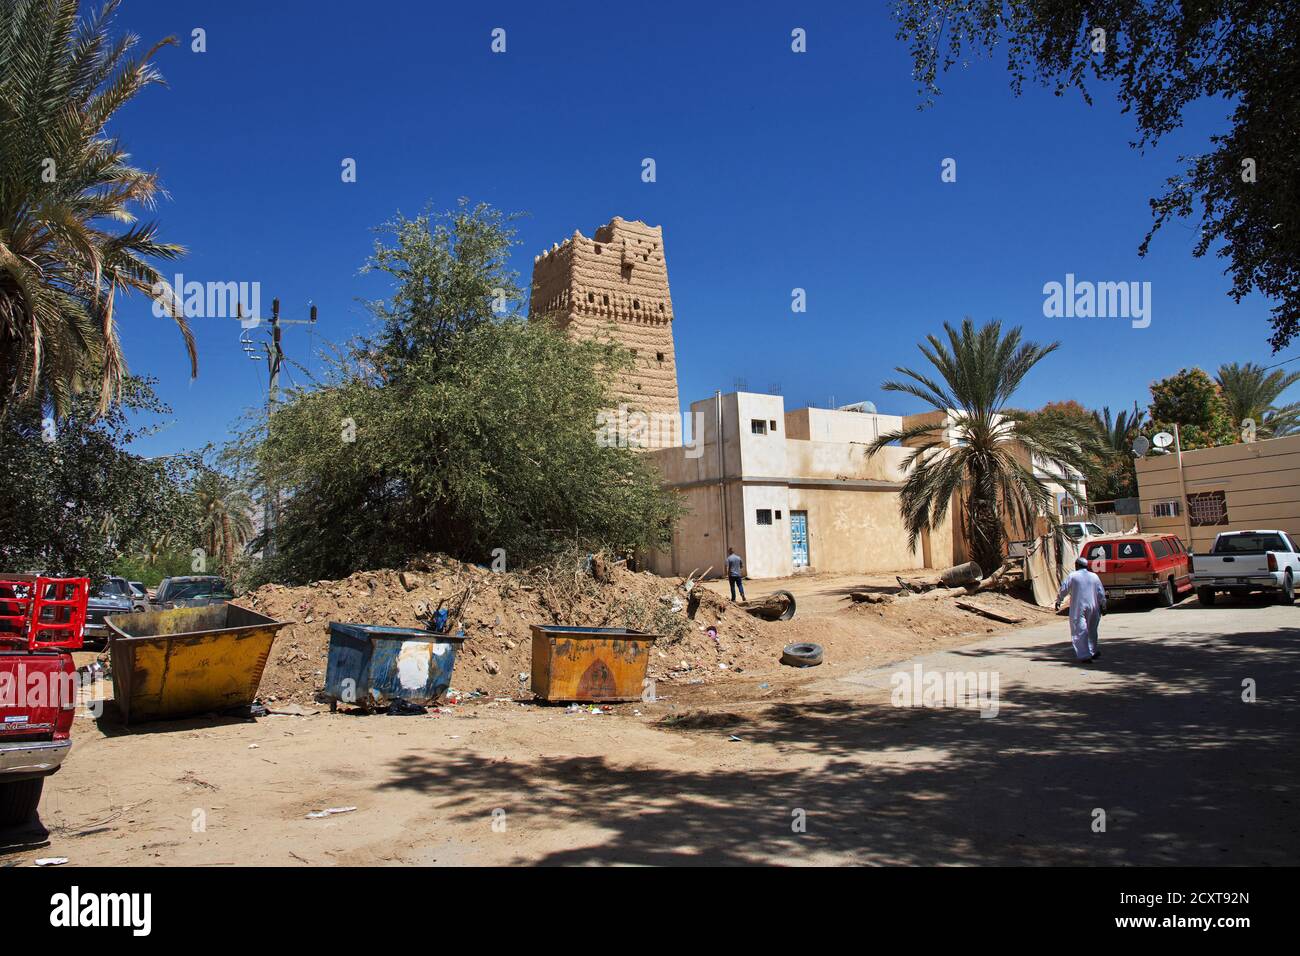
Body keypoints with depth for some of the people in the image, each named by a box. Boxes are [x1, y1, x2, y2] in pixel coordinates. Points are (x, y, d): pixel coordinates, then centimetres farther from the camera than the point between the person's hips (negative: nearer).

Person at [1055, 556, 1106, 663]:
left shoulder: (1073, 576, -4)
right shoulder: (1094, 576, 7)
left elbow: (1063, 589, -3)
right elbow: (1101, 593, 7)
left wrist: (1058, 601, 9)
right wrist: (1103, 606, 15)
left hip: (1078, 608, -4)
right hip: (1093, 608, 5)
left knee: (1080, 631, -4)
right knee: (1092, 630, 21)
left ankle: (1085, 655, -10)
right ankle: (1093, 652, 32)